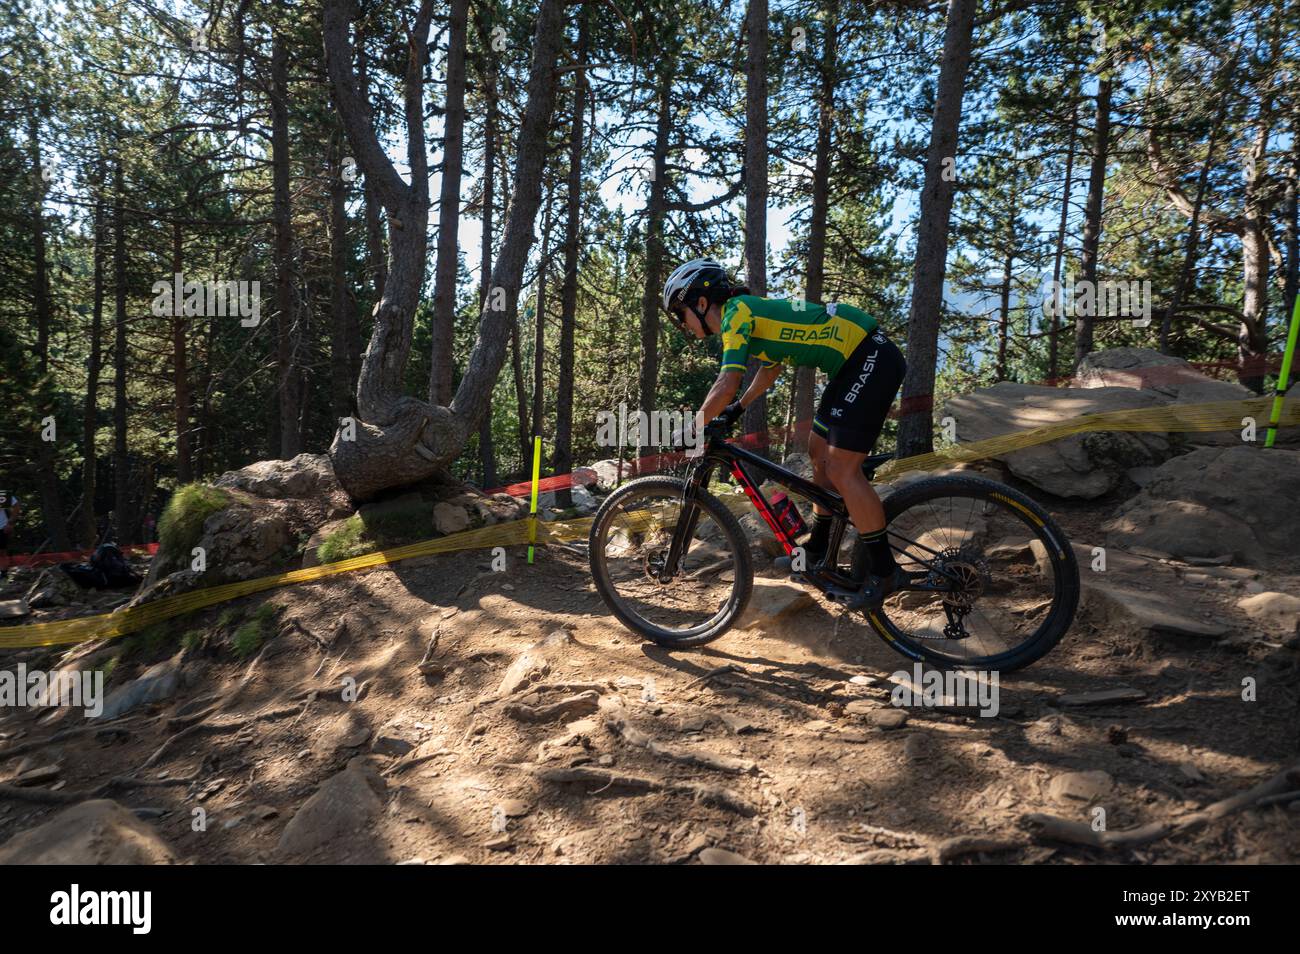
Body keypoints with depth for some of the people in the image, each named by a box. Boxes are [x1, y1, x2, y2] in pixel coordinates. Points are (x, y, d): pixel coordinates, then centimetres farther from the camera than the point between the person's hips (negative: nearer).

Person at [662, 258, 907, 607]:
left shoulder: (736, 312, -13)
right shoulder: (748, 311, 16)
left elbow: (726, 385, -21)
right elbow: (770, 369, 32)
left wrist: (696, 427, -8)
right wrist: (736, 409, 30)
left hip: (872, 359, -10)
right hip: (856, 361, 10)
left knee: (842, 470, -11)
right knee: (820, 454, 16)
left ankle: (883, 570, 0)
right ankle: (816, 554, 28)